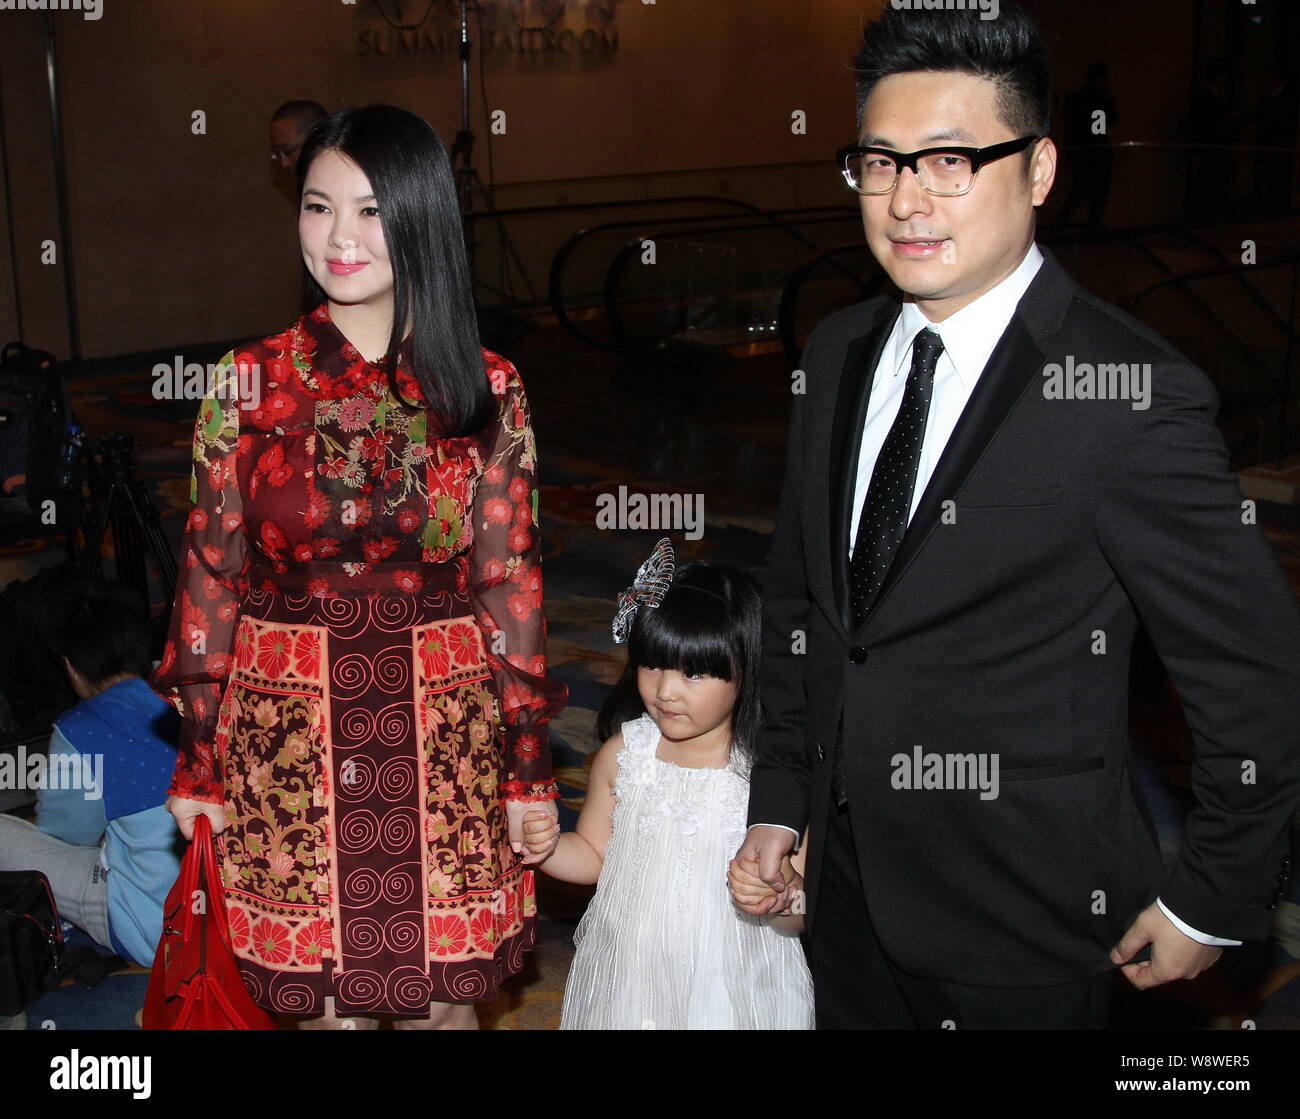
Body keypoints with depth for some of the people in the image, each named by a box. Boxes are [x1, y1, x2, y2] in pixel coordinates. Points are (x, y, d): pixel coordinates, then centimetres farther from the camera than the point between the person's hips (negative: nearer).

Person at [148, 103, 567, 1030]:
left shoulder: (485, 390, -2)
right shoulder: (250, 385, -2)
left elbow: (510, 582, 1)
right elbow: (211, 580, 2)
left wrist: (529, 769, 2)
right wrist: (198, 766, 4)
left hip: (444, 738, 0)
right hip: (285, 737, 0)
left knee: (443, 1000, 12)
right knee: (325, 1003, 12)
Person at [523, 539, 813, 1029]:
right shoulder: (622, 754, -5)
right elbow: (593, 855, 9)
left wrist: (783, 893, -33)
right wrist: (546, 847, -11)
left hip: (733, 985, -3)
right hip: (625, 978, 3)